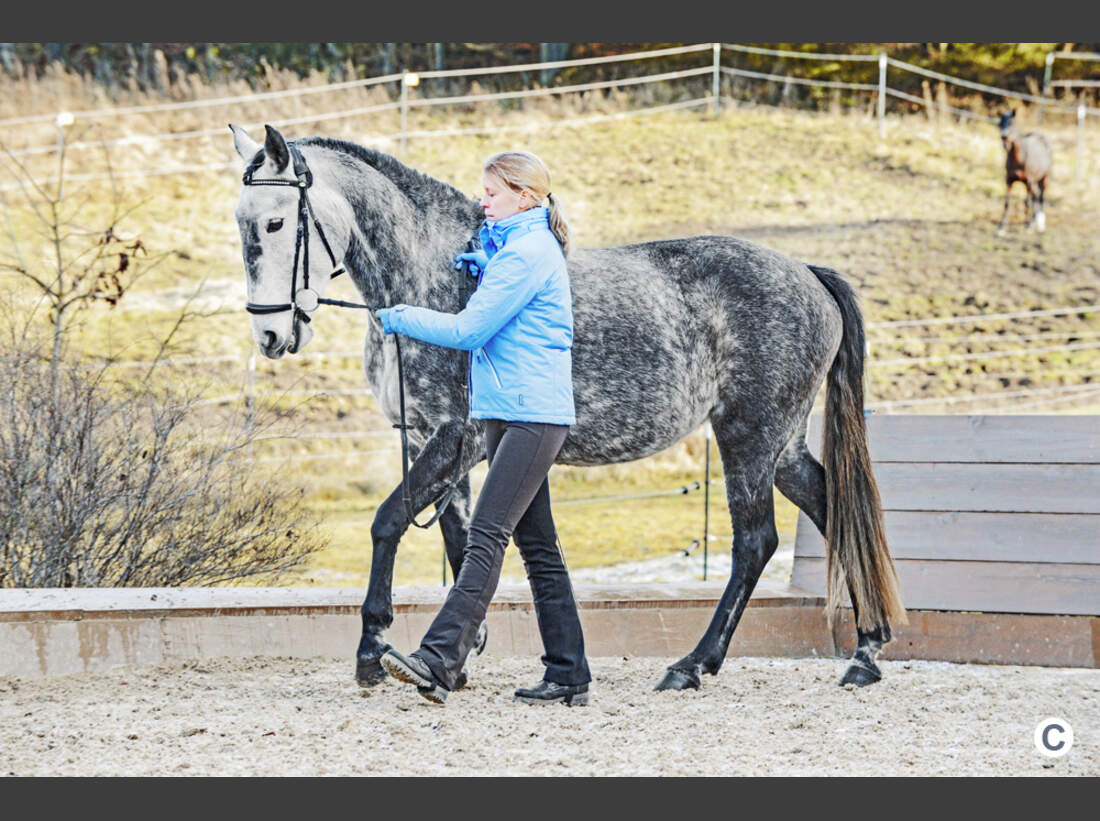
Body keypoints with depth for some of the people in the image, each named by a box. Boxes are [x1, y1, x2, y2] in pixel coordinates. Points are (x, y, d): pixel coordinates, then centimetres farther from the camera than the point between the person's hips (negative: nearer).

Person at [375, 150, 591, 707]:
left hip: (532, 414, -11)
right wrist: (484, 270, 17)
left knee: (487, 535, -18)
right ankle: (568, 675, 12)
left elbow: (469, 330, -16)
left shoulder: (527, 252, -14)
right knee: (537, 544, 10)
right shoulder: (519, 246, 18)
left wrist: (402, 318, -4)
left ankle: (440, 660, -27)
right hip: (514, 413, 11)